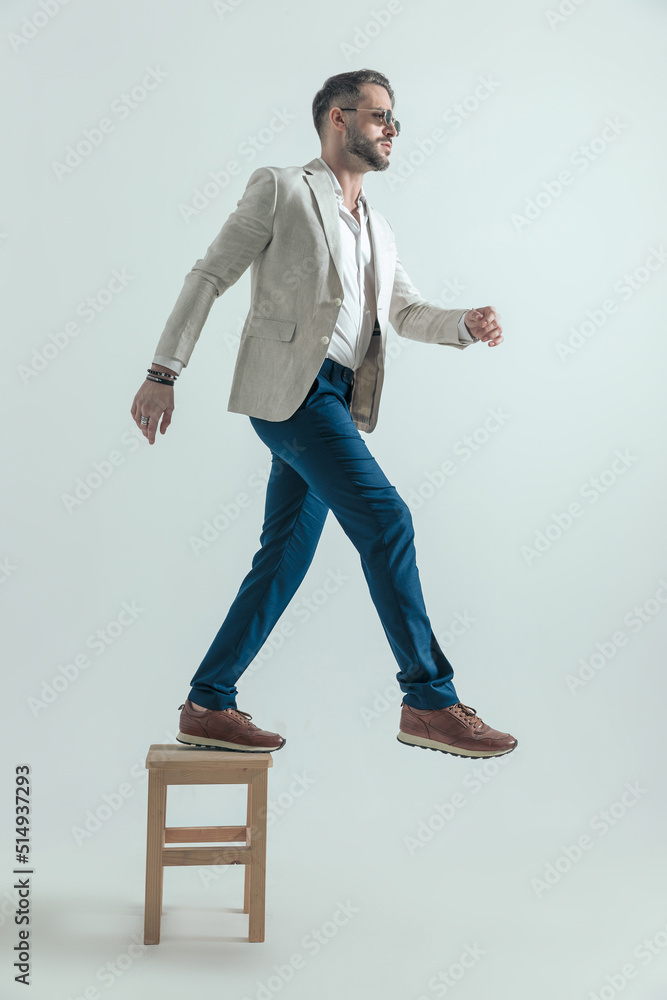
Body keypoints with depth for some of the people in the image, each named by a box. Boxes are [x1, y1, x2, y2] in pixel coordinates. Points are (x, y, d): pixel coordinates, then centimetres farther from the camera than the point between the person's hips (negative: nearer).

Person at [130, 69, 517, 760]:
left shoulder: (377, 230, 24)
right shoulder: (280, 188, 3)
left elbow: (406, 312, 24)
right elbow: (209, 277, -1)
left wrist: (467, 323, 2)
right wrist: (164, 371, -7)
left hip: (337, 401, 8)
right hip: (289, 386, -8)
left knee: (284, 556, 6)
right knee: (386, 521, -16)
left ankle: (207, 705, 15)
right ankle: (429, 702, -8)